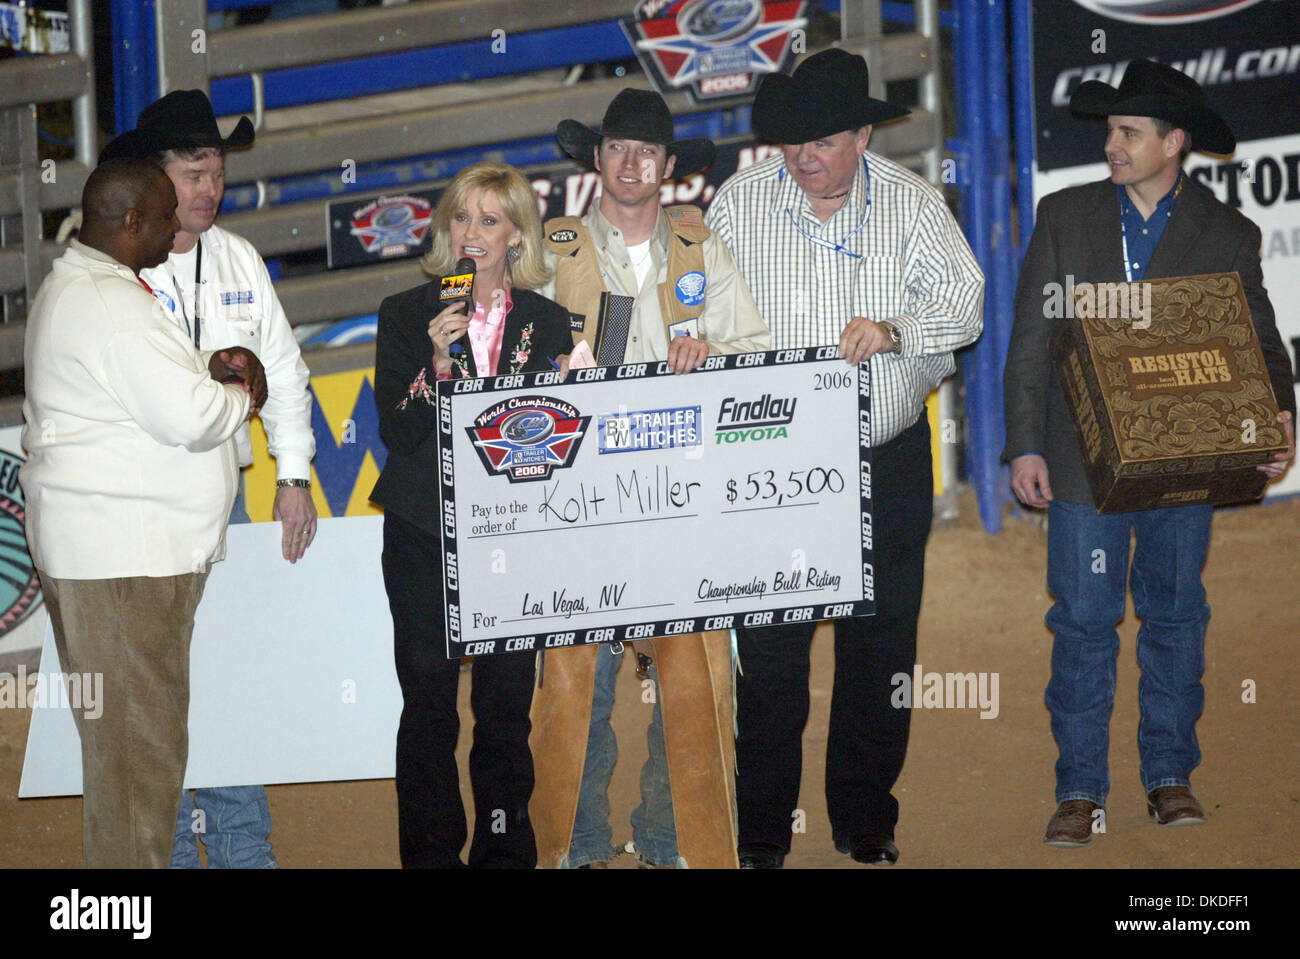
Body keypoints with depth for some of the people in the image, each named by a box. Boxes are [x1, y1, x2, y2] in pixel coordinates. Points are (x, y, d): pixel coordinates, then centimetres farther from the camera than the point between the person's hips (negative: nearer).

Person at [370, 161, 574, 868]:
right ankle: (431, 854, 9)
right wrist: (438, 364, -17)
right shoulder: (406, 316, 4)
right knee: (427, 704, 0)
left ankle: (506, 851, 12)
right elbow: (397, 433, -4)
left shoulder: (547, 324, 9)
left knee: (507, 702, 1)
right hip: (424, 533, -1)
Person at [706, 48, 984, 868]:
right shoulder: (741, 202, 1)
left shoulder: (911, 203, 0)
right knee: (769, 651, 0)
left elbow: (963, 304, -5)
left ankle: (867, 824, 21)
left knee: (880, 647, 8)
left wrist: (893, 331, -24)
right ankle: (762, 831, 10)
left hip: (888, 462, 1)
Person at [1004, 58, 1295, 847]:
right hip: (1085, 458, 0)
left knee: (1176, 617, 8)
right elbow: (1032, 338, 4)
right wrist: (1025, 444, -3)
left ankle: (1170, 778, 20)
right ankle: (1081, 792, 6)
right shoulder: (1065, 217, 6)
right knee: (1084, 623, 0)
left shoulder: (1229, 236, 3)